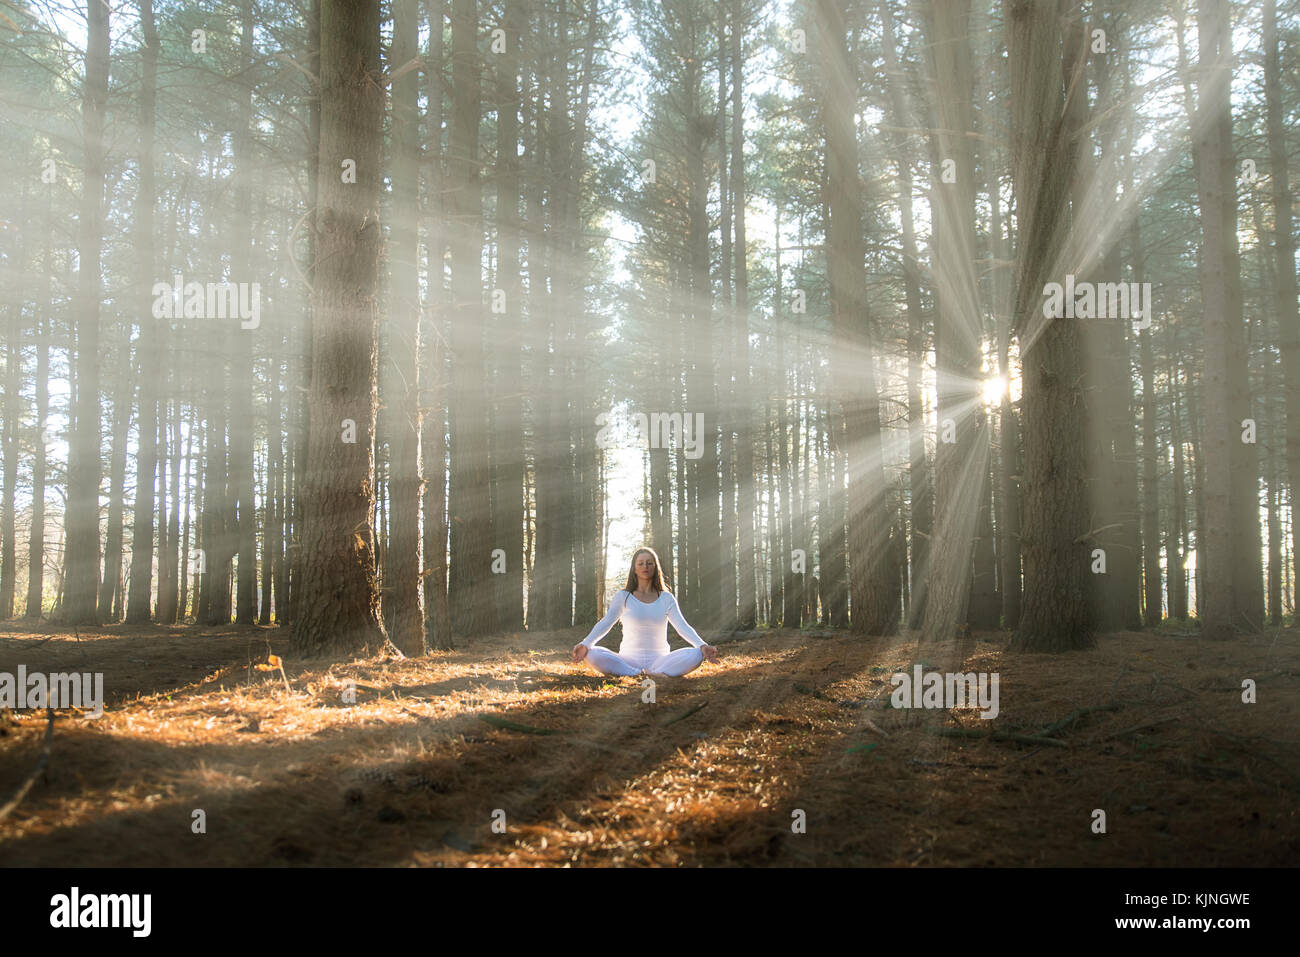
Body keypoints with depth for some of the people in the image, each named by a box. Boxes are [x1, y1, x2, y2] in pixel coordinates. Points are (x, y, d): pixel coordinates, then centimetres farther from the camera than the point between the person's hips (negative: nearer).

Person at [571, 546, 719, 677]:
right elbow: (605, 623, -4)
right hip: (628, 660, -1)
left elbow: (682, 626, -1)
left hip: (659, 661, 1)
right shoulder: (623, 596, 6)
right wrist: (585, 644, -23)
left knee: (695, 655, -27)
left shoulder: (666, 598, 9)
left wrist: (702, 646, -21)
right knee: (592, 655, -30)